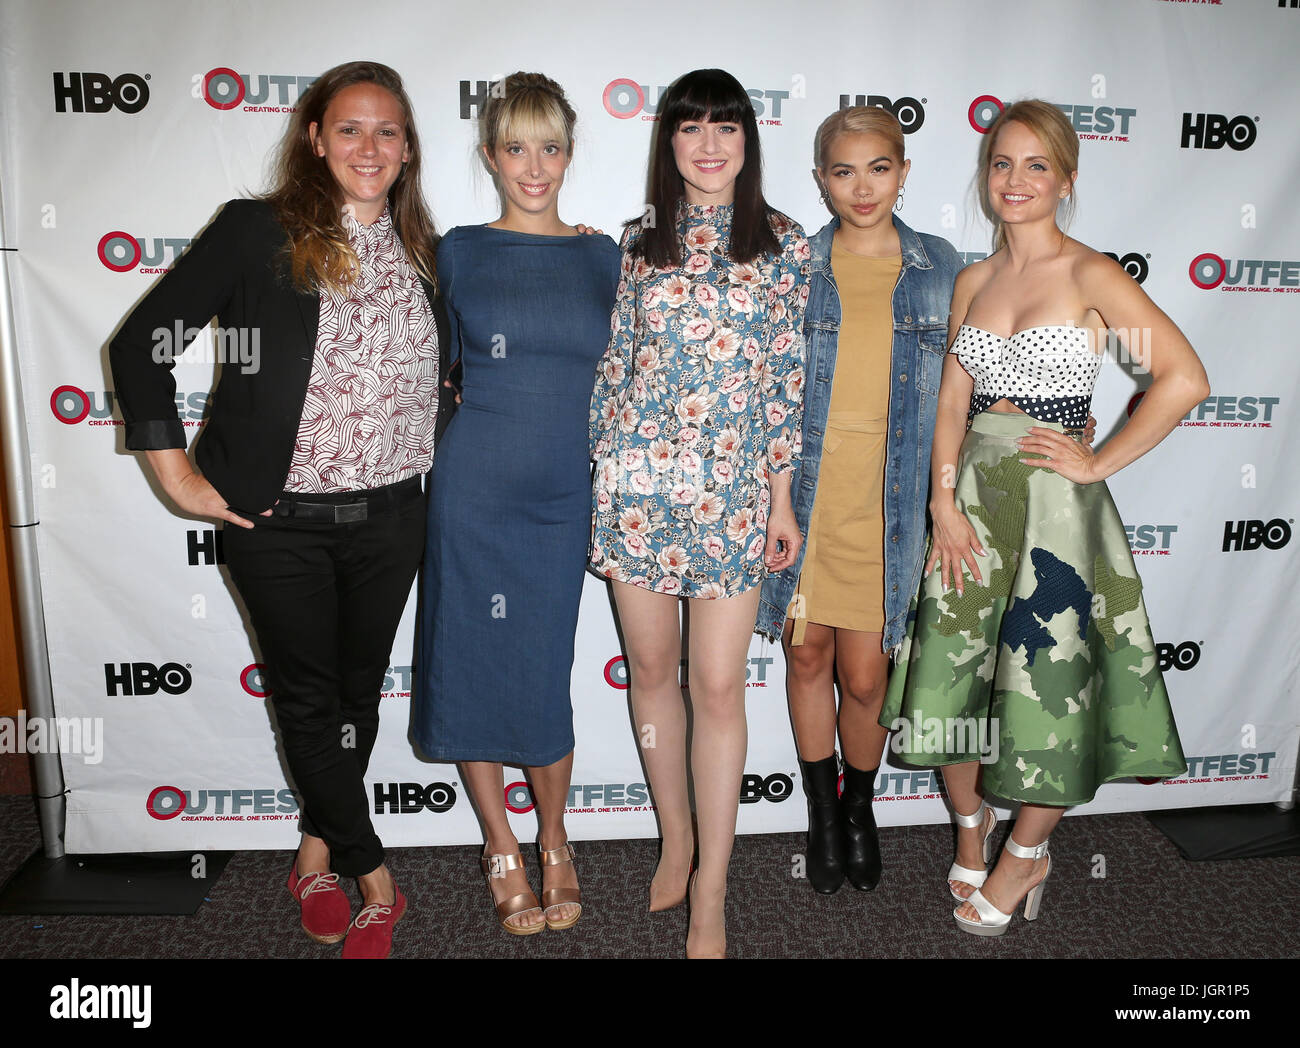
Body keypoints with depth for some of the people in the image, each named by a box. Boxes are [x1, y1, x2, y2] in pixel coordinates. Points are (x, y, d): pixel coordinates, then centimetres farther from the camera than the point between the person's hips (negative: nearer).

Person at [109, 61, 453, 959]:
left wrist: (438, 437, 11)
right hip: (280, 521, -3)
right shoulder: (258, 232, -7)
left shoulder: (421, 252, 6)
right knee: (309, 699, 8)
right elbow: (141, 342, -6)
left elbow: (443, 368, 24)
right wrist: (178, 473, -9)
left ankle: (318, 851, 35)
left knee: (359, 692, 14)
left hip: (390, 519, 4)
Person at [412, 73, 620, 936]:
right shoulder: (462, 251, 3)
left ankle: (555, 841, 28)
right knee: (474, 664, 5)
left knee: (546, 671, 4)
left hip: (563, 494, 1)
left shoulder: (602, 257, 7)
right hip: (474, 486, 0)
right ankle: (501, 848, 27)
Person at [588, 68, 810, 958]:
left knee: (719, 684, -1)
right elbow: (617, 361, 10)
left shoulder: (784, 244, 4)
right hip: (637, 477, 2)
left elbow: (788, 376, 3)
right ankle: (676, 840, 31)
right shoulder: (641, 240, 9)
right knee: (652, 666, 11)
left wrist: (783, 497, 1)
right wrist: (603, 467, 7)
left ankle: (710, 897, 12)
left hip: (731, 486, -2)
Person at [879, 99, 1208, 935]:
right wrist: (945, 502, -4)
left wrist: (1097, 464, -13)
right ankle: (971, 832, 33)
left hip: (1053, 498, -5)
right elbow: (952, 402, 6)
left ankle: (1027, 854, 29)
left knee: (1047, 678, 5)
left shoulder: (1091, 276, -7)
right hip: (974, 491, 5)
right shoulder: (973, 281, 9)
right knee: (951, 669, 9)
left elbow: (1185, 379, -16)